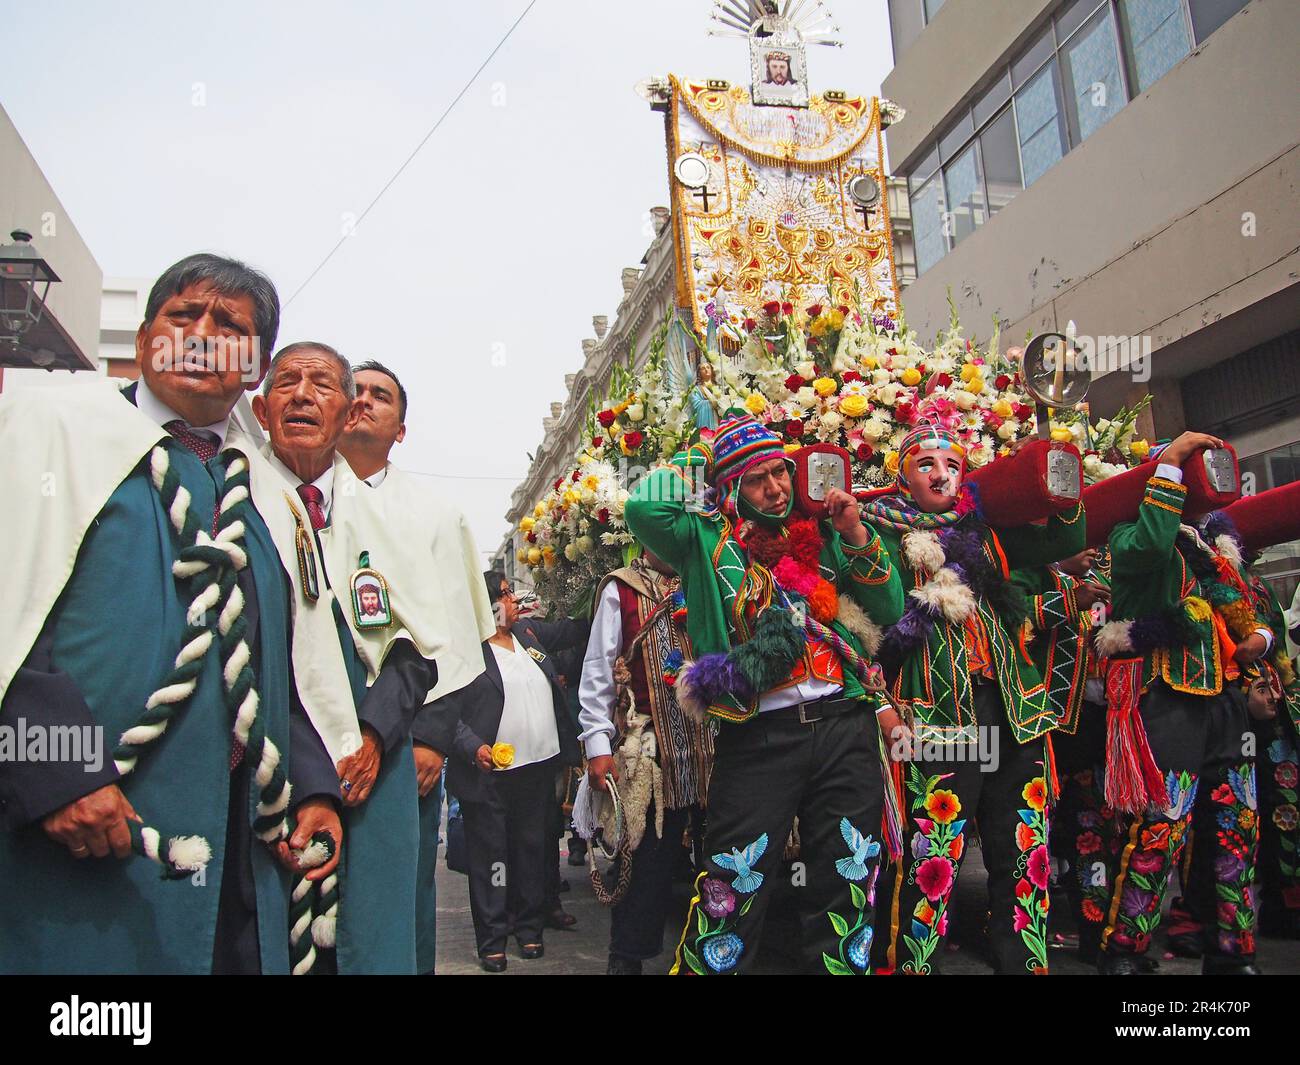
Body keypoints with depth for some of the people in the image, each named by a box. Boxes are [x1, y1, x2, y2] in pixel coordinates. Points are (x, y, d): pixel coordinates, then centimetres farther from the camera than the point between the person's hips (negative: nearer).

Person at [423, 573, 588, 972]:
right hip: (489, 772, -6)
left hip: (539, 768, 6)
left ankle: (529, 929, 29)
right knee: (490, 856, 4)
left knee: (532, 850, 15)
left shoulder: (529, 632, 12)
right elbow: (443, 712, -13)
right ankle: (492, 941, 16)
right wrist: (472, 747, -23)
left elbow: (571, 630, 27)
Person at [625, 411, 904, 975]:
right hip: (758, 734, -3)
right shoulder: (706, 539, 6)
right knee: (734, 887, -1)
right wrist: (703, 453, 2)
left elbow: (888, 609, 13)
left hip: (845, 724, 4)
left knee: (848, 883, 12)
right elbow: (644, 507, -12)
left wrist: (858, 536, -1)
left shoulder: (821, 533, 14)